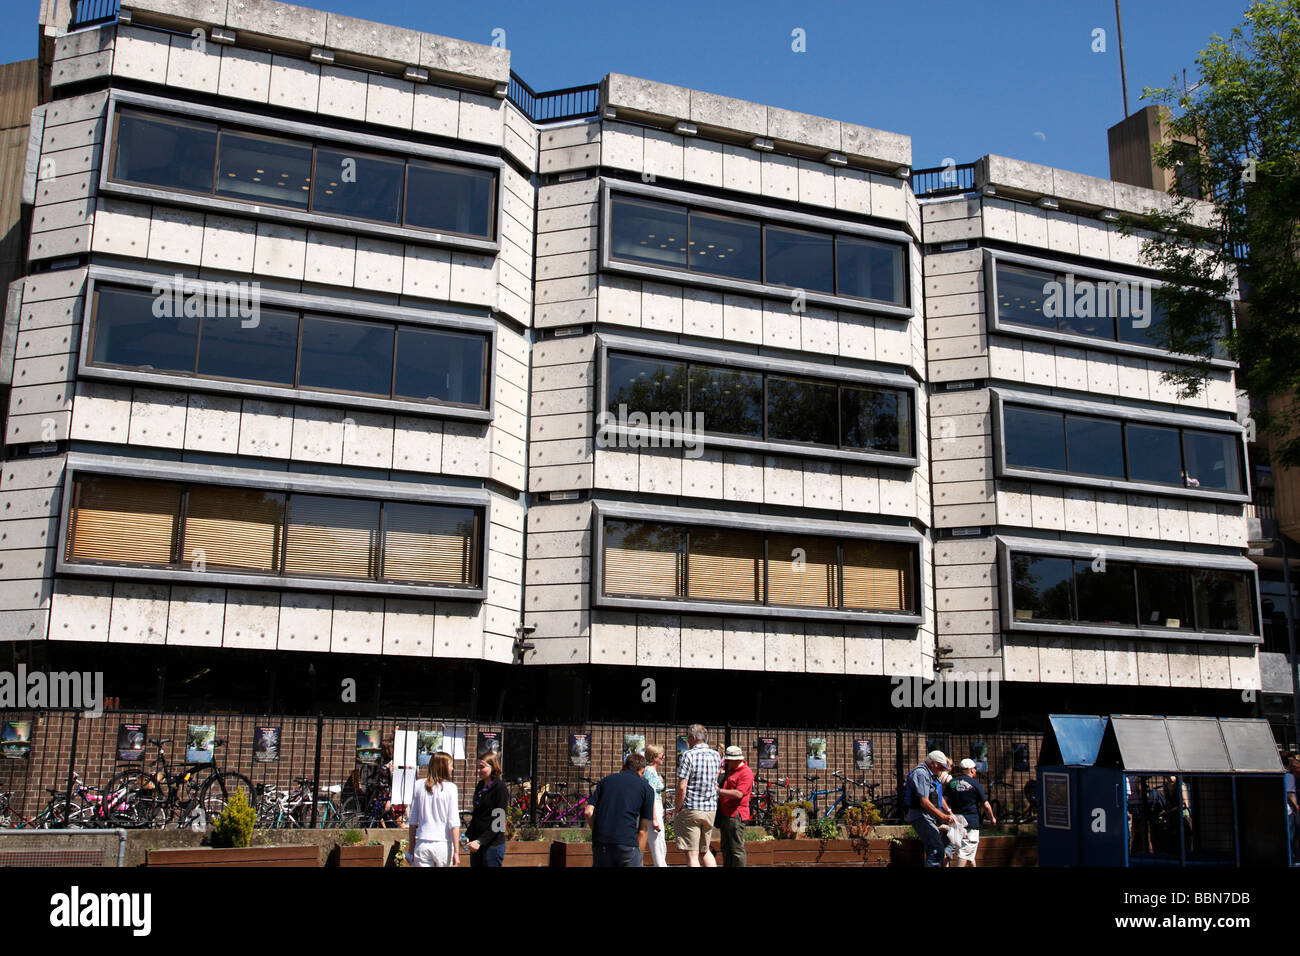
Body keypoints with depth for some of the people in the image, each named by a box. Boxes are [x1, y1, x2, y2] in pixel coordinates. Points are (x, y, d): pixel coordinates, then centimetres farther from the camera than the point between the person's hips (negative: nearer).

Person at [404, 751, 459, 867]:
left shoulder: (418, 786, 4)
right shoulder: (450, 788, -6)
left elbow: (412, 821, 8)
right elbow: (454, 823, -8)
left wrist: (411, 849, 16)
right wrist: (456, 852, -5)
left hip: (422, 844, 3)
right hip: (443, 844, -2)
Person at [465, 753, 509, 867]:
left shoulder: (500, 788, -11)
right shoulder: (479, 787, 12)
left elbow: (498, 821, -15)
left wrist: (480, 841, -21)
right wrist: (467, 835, 11)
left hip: (493, 844, -7)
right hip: (476, 843, 7)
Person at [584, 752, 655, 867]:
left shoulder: (606, 780, 17)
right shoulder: (646, 788, 10)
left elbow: (588, 812, 7)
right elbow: (643, 830, 8)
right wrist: (640, 856, 15)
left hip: (600, 843, 3)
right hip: (627, 843, -3)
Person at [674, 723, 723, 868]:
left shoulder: (689, 755, -12)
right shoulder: (716, 755, 8)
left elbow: (682, 787, -17)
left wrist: (678, 808, -4)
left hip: (691, 809, -6)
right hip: (711, 809, 6)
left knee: (692, 855, -2)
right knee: (704, 851, 20)